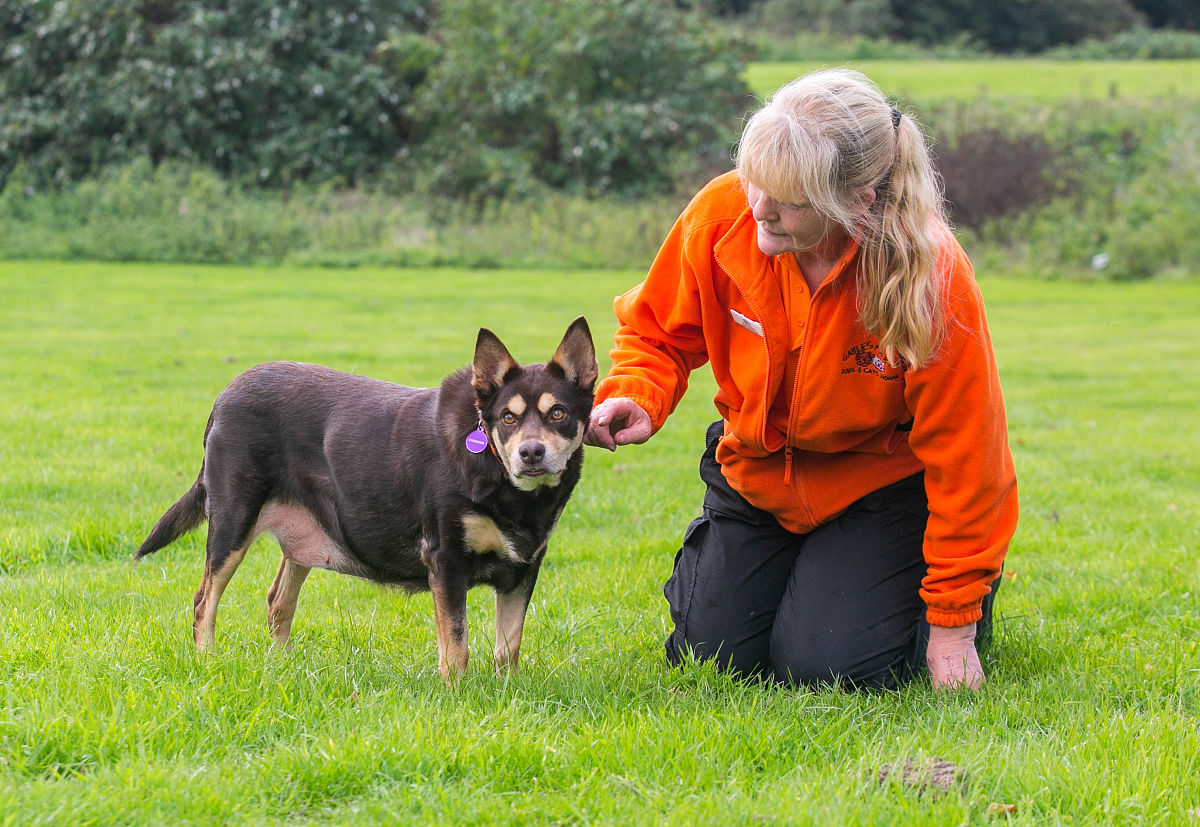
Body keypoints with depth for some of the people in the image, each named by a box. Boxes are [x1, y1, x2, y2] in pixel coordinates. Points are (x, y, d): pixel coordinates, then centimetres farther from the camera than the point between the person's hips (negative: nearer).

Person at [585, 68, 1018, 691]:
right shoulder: (721, 214, -24)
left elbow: (963, 453, -23)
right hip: (757, 469, 4)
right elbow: (658, 329, -3)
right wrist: (636, 397, -28)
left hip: (885, 478, -3)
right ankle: (710, 551, 38)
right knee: (719, 656, 3)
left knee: (823, 665, -14)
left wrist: (954, 624, -17)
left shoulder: (928, 277, -33)